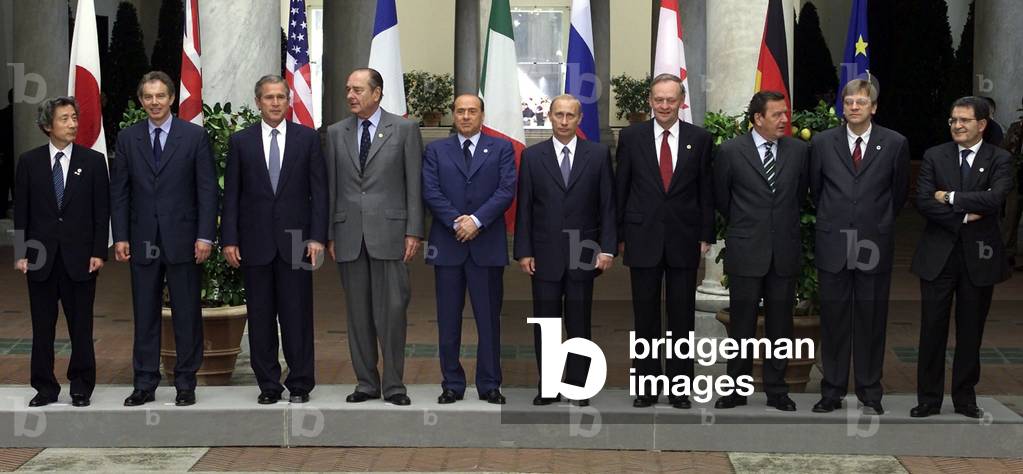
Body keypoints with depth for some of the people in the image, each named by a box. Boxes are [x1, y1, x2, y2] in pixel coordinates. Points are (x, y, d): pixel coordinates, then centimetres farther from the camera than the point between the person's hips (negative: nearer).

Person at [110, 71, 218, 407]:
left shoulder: (194, 136, 0)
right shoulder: (127, 139, 7)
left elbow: (207, 189, -2)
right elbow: (119, 191, 8)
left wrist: (205, 236, -9)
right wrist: (120, 237, 0)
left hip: (183, 240, -2)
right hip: (142, 241, 2)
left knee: (187, 316, 3)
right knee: (144, 316, 7)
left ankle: (185, 385, 13)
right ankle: (144, 385, 15)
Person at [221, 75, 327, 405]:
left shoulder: (307, 138, 5)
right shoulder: (241, 141, 7)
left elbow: (318, 191, 3)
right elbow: (231, 195, 6)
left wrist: (317, 237, -5)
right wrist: (229, 239, -2)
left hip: (295, 240, -1)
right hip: (255, 242, 1)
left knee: (297, 316, 1)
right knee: (260, 318, 5)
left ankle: (300, 384, 10)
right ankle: (268, 385, 14)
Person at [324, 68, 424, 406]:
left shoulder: (404, 130, 3)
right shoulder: (336, 133, 11)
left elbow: (414, 184, 0)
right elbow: (331, 187, 11)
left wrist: (414, 232, -5)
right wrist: (329, 235, 6)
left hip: (389, 232, -3)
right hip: (349, 235, 3)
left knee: (392, 311, -3)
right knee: (358, 313, 7)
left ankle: (394, 384, 6)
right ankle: (366, 383, 16)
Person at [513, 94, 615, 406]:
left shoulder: (598, 154, 4)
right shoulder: (532, 156, 5)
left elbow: (608, 205, 2)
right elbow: (524, 208, 4)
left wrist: (608, 248, -5)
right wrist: (523, 251, -2)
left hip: (583, 255, 0)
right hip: (545, 255, 0)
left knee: (579, 323, 5)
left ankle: (578, 386, 14)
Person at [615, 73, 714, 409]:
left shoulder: (699, 139, 3)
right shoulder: (631, 137, 2)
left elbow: (706, 190, 5)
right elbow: (621, 189, 5)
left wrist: (706, 236, 1)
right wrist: (619, 235, 3)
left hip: (684, 239, 0)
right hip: (643, 237, 0)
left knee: (682, 317, 5)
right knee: (645, 316, 6)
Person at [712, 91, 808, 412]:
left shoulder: (799, 150, 2)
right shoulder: (731, 151, -5)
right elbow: (721, 198, 7)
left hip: (785, 252, 2)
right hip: (746, 252, -2)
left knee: (780, 324, 8)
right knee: (742, 324, 5)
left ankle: (776, 390, 17)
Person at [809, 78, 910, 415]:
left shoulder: (895, 144, 0)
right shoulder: (822, 142, 3)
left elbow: (900, 192, 11)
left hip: (874, 245, -1)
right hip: (833, 245, 1)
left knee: (871, 320, 5)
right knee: (833, 320, 6)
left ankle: (870, 393, 14)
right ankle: (832, 392, 13)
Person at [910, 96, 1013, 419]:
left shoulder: (999, 160, 0)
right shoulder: (934, 156, 3)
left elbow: (994, 199, -17)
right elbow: (923, 202, -8)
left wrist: (950, 197, -13)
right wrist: (964, 217, -15)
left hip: (979, 257, 0)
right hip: (938, 255, 0)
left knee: (971, 331, 8)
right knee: (933, 329, 3)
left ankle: (965, 398, 21)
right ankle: (929, 399, 13)